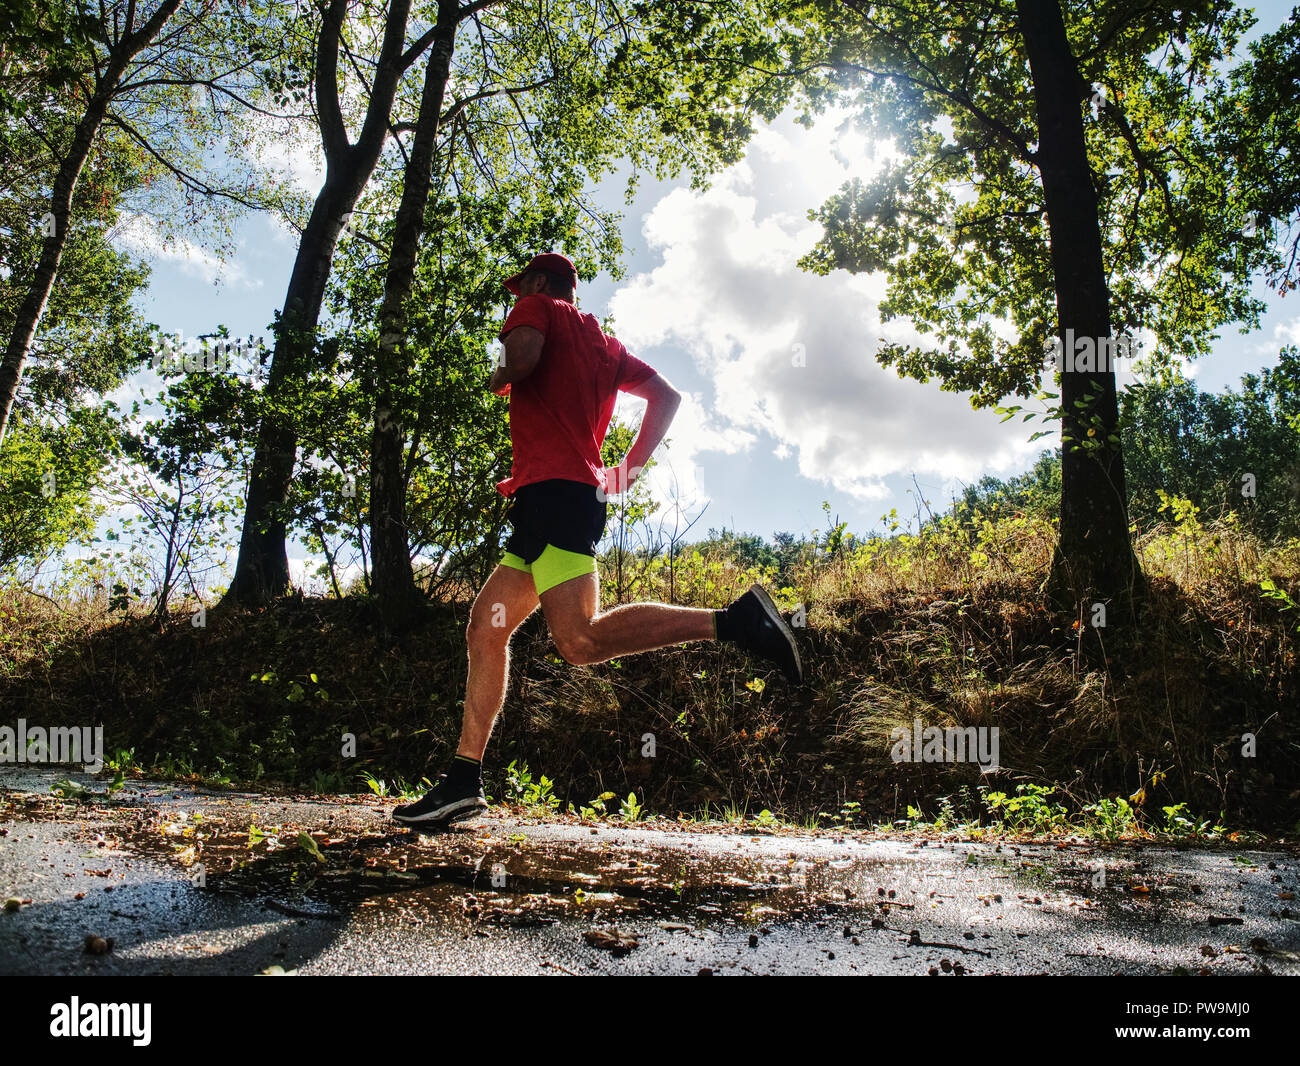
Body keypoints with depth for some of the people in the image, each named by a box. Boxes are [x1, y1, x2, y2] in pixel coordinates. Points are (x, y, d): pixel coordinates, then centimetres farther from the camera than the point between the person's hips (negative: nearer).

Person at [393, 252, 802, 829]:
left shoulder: (538, 307, 7)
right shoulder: (604, 342, 28)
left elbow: (522, 355, -15)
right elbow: (667, 396, 26)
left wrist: (499, 378, 7)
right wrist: (630, 468, 23)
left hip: (552, 488, -9)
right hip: (586, 490, 9)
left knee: (580, 639, -22)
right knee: (485, 627, 8)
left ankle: (734, 620, -26)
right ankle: (463, 779, 5)